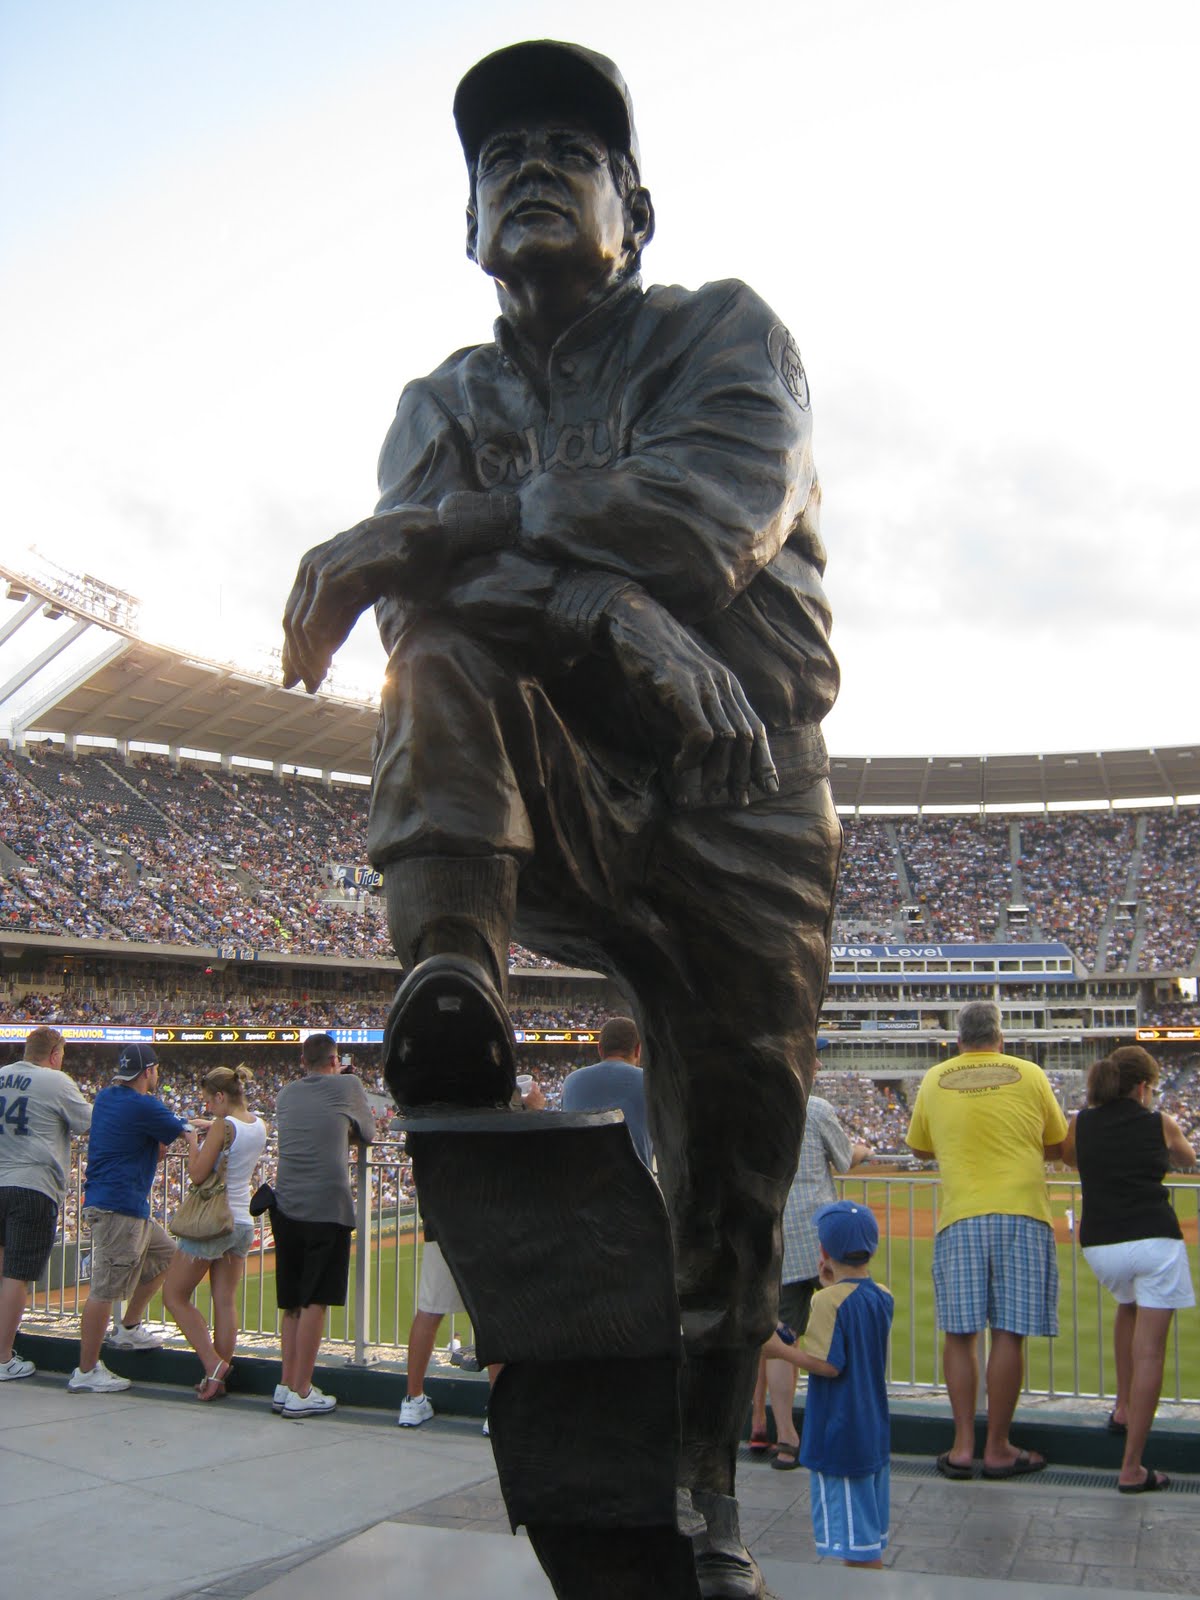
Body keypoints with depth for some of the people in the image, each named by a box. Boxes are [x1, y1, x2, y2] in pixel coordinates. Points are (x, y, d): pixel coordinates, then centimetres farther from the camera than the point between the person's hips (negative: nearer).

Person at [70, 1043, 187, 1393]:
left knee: (165, 1253, 22)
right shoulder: (143, 1105, -16)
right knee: (105, 1290, -6)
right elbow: (186, 1134, -6)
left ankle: (127, 1329, 30)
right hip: (118, 1208, -10)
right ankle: (86, 1372, -2)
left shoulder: (105, 1098, 12)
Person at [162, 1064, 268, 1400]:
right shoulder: (259, 1125, 6)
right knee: (226, 1301, 9)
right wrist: (211, 1129, 14)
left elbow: (197, 1174, -16)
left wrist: (192, 1140, -3)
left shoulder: (224, 1126, -16)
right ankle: (219, 1378, 9)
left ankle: (213, 1365, -4)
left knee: (174, 1296, 5)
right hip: (243, 1223, 8)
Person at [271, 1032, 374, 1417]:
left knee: (291, 1303, 14)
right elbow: (368, 1135, 14)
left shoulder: (286, 1094, 15)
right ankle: (300, 1393, -1)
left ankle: (285, 1386, 18)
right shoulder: (347, 1086, 3)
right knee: (314, 1302, -2)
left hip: (285, 1207, 5)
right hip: (327, 1208, -5)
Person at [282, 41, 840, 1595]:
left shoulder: (725, 334, 6)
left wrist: (440, 534, -23)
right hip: (555, 808, 1)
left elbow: (710, 518, -17)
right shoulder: (445, 407, 13)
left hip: (740, 814, -1)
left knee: (727, 1187, 1)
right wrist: (648, 646, -27)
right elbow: (417, 586, -9)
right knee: (448, 628, -27)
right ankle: (452, 977, -41)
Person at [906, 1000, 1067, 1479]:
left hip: (960, 1217, 1)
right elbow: (1056, 1147, 14)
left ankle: (963, 1446, 8)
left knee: (960, 1333, 7)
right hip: (1021, 1213, -1)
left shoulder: (934, 1080, 7)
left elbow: (921, 1149, 19)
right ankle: (998, 1449, 7)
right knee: (1008, 1334, 2)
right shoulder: (1029, 1075, 4)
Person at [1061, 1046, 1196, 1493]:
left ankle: (1123, 1409, 32)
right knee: (1148, 1350, -1)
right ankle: (1132, 1469, -3)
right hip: (1154, 1240, -3)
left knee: (1128, 1308, 33)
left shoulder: (1082, 1124, 8)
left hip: (1100, 1245, 3)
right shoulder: (1159, 1123, 4)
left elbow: (1067, 1155, 30)